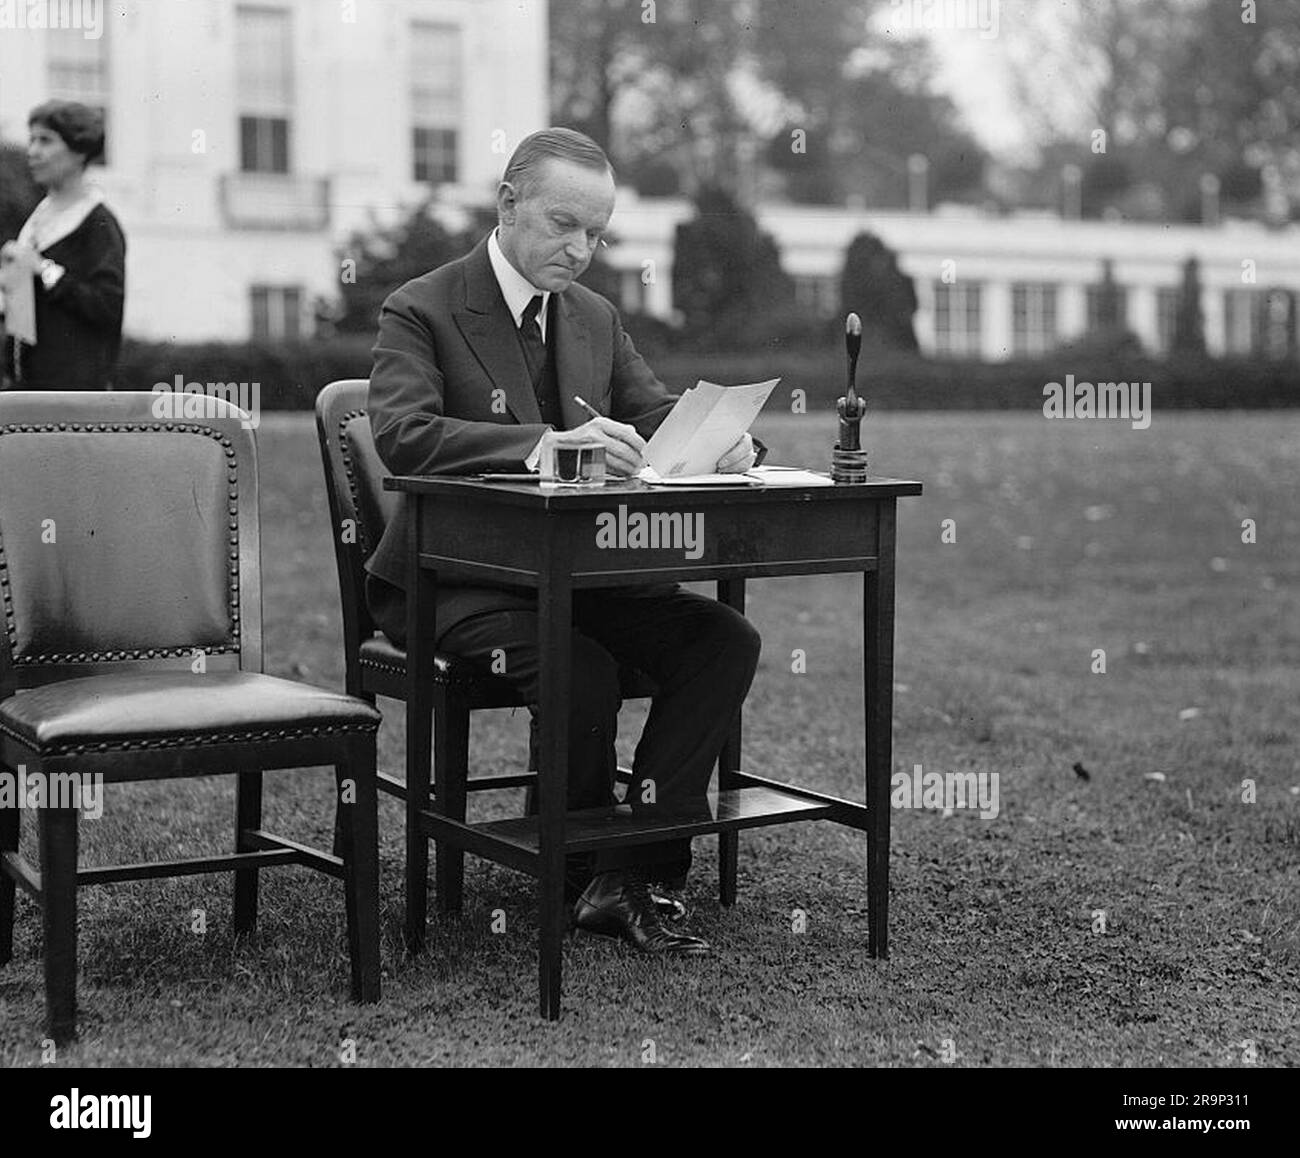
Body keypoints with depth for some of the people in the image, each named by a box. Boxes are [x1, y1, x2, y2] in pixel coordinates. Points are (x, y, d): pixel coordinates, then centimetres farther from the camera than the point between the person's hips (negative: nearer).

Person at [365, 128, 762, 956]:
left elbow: (658, 416, 12)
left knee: (727, 640, -16)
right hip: (454, 579, -6)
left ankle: (634, 873, -16)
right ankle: (589, 873, -8)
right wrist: (543, 445, -37)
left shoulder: (596, 319, 14)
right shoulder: (422, 311, -7)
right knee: (583, 670, -33)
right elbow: (400, 435, -24)